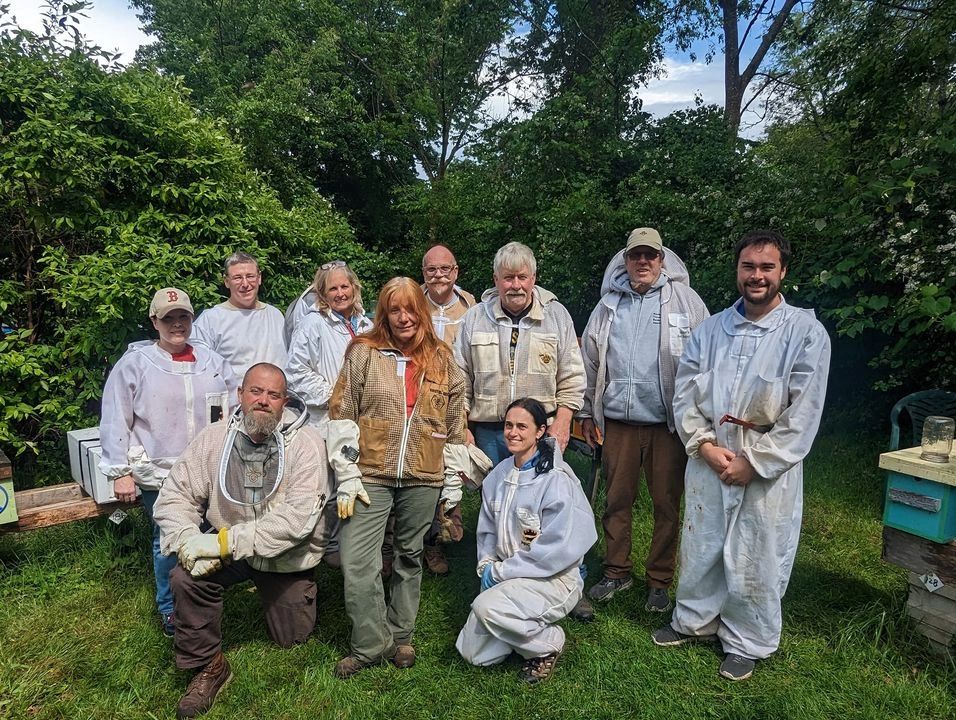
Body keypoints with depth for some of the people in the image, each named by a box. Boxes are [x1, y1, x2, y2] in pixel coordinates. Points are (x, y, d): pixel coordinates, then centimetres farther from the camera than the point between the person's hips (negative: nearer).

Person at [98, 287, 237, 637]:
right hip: (158, 476, -3)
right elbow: (116, 422, -3)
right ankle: (169, 608, 29)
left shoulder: (212, 361, 4)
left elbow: (235, 410, 11)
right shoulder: (134, 364, -5)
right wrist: (120, 472, -5)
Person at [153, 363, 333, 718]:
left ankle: (297, 595, 44)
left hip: (286, 555, -2)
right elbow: (174, 497, -8)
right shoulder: (214, 438, -12)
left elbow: (298, 517, -30)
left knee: (291, 639, 10)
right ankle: (208, 666, -2)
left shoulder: (306, 443, -22)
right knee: (187, 577, -26)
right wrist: (189, 542, -28)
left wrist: (228, 541, -33)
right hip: (227, 549, 2)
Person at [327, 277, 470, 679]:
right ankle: (371, 644, 15)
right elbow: (342, 416, -3)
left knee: (410, 557, 13)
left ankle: (399, 635, 31)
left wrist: (453, 482, 9)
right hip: (371, 475, -1)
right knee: (356, 560, -4)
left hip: (423, 479, 2)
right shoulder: (363, 353, -1)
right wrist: (347, 478, -7)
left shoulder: (443, 360, 6)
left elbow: (456, 426, 10)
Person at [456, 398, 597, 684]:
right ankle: (529, 627, 24)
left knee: (486, 606, -31)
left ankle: (547, 644, -3)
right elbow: (487, 530, 14)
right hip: (504, 578, 7)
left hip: (554, 578, -7)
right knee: (472, 652, 2)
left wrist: (500, 571, -16)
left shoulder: (556, 480, -18)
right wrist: (486, 565, -5)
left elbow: (558, 547, -21)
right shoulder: (498, 476, 4)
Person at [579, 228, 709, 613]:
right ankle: (617, 571, 29)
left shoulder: (685, 300, 1)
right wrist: (587, 412, 12)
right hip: (618, 421, 3)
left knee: (667, 504, 7)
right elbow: (590, 361, 13)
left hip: (668, 422, -2)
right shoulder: (609, 304, 10)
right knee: (617, 499, 11)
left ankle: (659, 581, 24)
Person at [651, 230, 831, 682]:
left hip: (769, 470, -3)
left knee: (755, 563, 8)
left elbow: (802, 416, -11)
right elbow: (684, 393, 3)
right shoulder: (710, 329, 5)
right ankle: (693, 621, 40)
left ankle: (746, 645, 31)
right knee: (699, 548, 17)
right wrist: (705, 445, -10)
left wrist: (752, 462, -14)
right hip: (708, 461, 4)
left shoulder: (806, 333, -7)